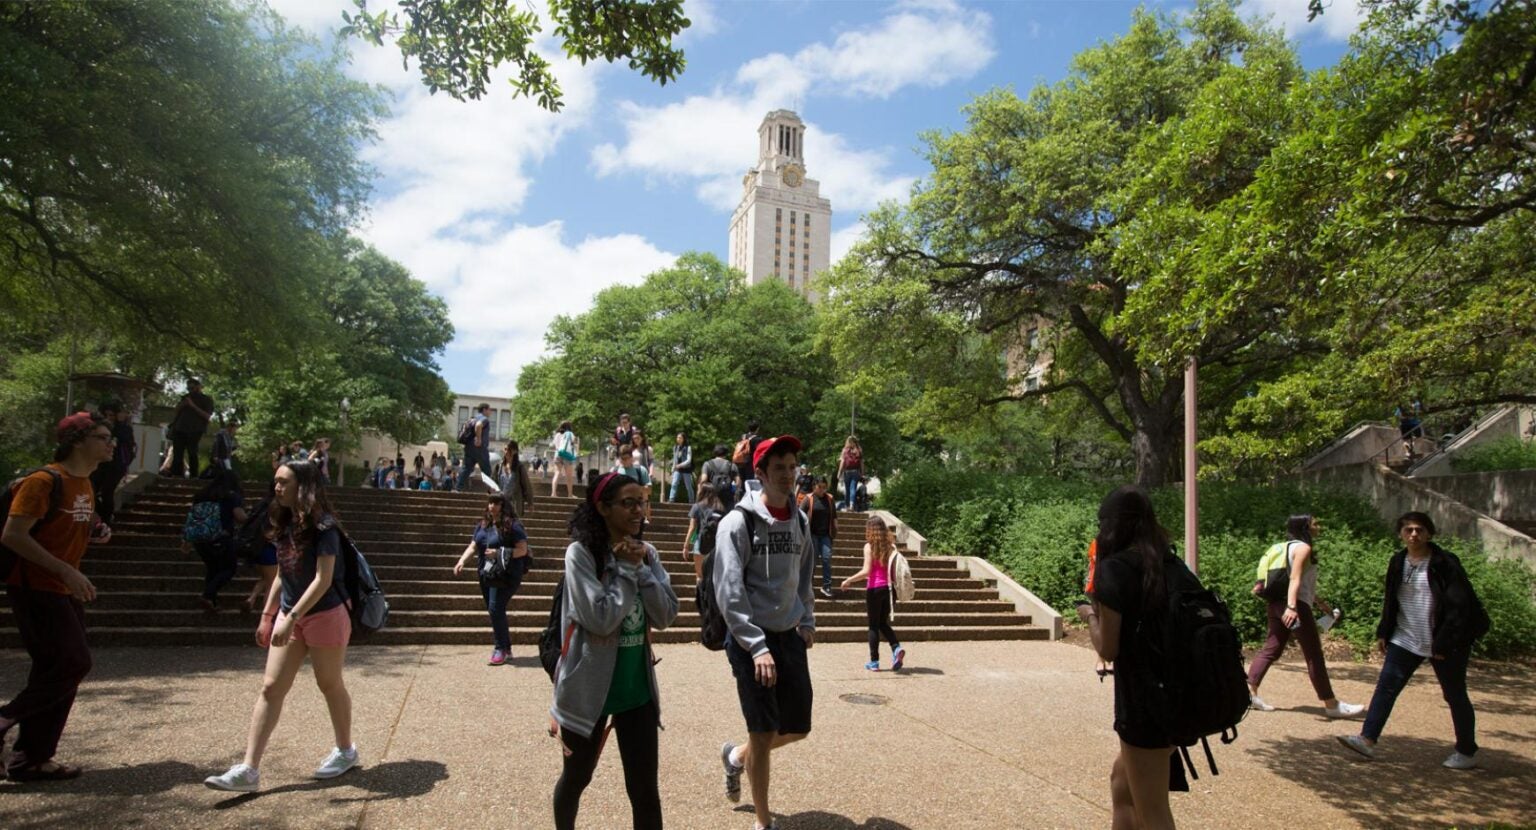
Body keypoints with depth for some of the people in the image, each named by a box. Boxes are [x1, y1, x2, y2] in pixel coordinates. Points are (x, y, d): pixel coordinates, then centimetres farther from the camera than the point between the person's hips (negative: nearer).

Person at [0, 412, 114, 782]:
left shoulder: (85, 484, 12)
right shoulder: (44, 480, -15)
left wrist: (95, 533, 4)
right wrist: (67, 571, -24)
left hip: (66, 591, 9)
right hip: (36, 588, -9)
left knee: (57, 671, 9)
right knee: (73, 662, -14)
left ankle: (32, 759, 16)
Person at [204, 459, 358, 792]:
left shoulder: (323, 527, -17)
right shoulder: (284, 525, 6)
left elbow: (323, 580, -22)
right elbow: (281, 576, 15)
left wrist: (291, 618, -27)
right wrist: (267, 616, 14)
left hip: (325, 615, -7)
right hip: (289, 616, 7)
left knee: (330, 684, 7)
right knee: (271, 687, 1)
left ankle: (345, 750, 27)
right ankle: (248, 770, 3)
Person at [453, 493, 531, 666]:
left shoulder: (512, 525, -9)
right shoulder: (483, 525, 11)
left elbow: (522, 549, -14)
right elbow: (473, 547, 9)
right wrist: (462, 561, -8)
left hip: (506, 576, -7)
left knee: (495, 609, -15)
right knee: (494, 611, 12)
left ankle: (501, 649, -2)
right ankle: (506, 648, 25)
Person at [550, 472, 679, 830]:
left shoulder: (646, 553, 1)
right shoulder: (581, 552, -15)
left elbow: (666, 615, -5)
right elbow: (601, 619, -23)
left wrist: (641, 569, -14)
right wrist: (626, 570, -17)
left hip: (638, 687, 4)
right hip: (589, 687, -4)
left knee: (645, 787, 5)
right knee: (576, 777, 19)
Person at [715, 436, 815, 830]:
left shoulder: (799, 520, 6)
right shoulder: (738, 522, -14)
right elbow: (729, 592, -18)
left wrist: (807, 621, 11)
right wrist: (757, 647, -21)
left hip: (790, 637, 6)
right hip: (751, 641, -6)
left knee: (798, 727, 12)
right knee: (765, 733, 0)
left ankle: (736, 756, 41)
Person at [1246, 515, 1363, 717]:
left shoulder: (1288, 547, 21)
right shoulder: (1303, 547, -7)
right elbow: (1295, 579, -20)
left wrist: (1320, 603, 33)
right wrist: (1291, 606, -29)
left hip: (1278, 603, 9)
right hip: (1296, 605, -9)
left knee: (1271, 649, 7)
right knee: (1314, 655, -2)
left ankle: (1249, 691, 0)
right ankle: (1331, 704, 5)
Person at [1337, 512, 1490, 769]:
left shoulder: (1445, 564, -13)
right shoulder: (1398, 562, 5)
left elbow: (1459, 606, -15)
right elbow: (1391, 601, 14)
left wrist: (1444, 643, -19)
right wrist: (1383, 633, 10)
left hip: (1445, 644, -5)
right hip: (1405, 640, 5)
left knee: (1455, 696, 9)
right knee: (1386, 686, -3)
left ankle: (1467, 753, 26)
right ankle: (1367, 739, -5)